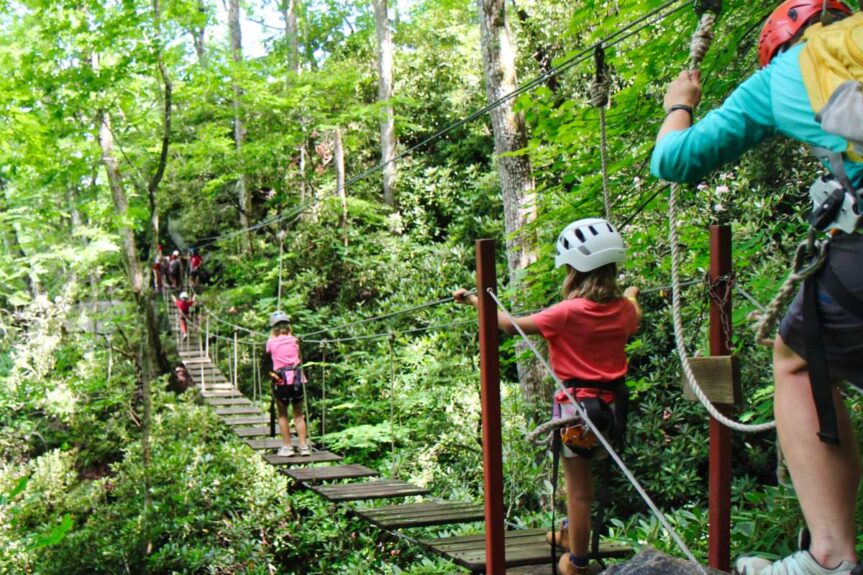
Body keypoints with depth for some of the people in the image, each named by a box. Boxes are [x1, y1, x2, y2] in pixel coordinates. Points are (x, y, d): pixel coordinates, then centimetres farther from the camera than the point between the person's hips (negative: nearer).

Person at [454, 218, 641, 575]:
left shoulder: (569, 312, -19)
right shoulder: (624, 308, -1)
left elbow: (510, 325, -13)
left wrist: (476, 301, 1)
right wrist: (632, 296, 48)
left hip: (576, 402, -6)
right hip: (611, 405, 6)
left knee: (578, 486, 5)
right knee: (583, 476, 26)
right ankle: (572, 531, 45)